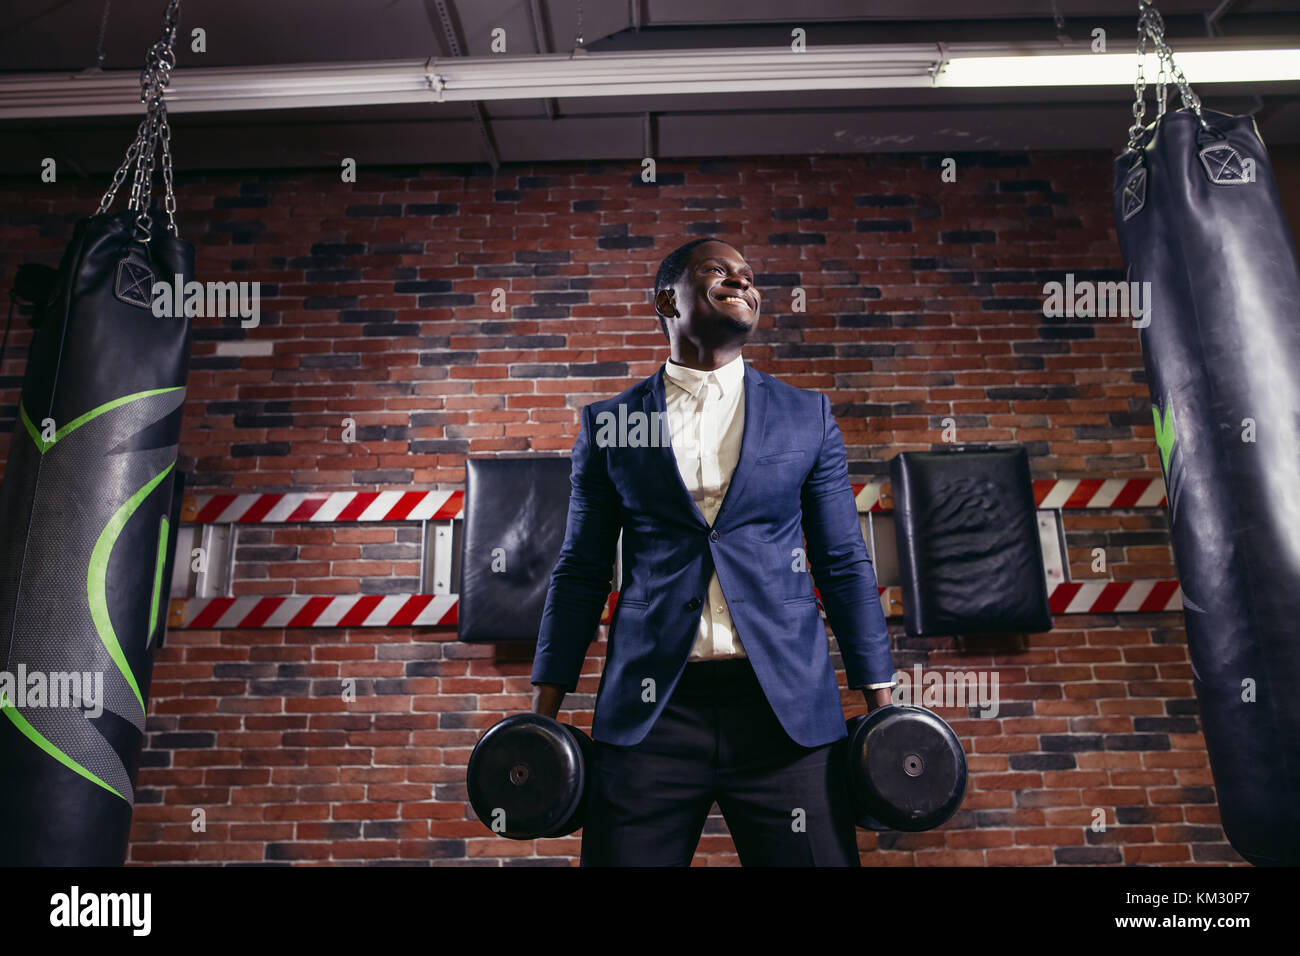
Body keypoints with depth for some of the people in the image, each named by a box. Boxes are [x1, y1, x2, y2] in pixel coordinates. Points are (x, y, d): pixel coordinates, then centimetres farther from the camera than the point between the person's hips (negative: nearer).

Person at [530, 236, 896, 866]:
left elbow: (845, 566, 9)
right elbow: (581, 571, 8)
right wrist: (544, 708, 4)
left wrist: (880, 701, 4)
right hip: (646, 707, 0)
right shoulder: (607, 424, 6)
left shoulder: (807, 417, 8)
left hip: (787, 704, 1)